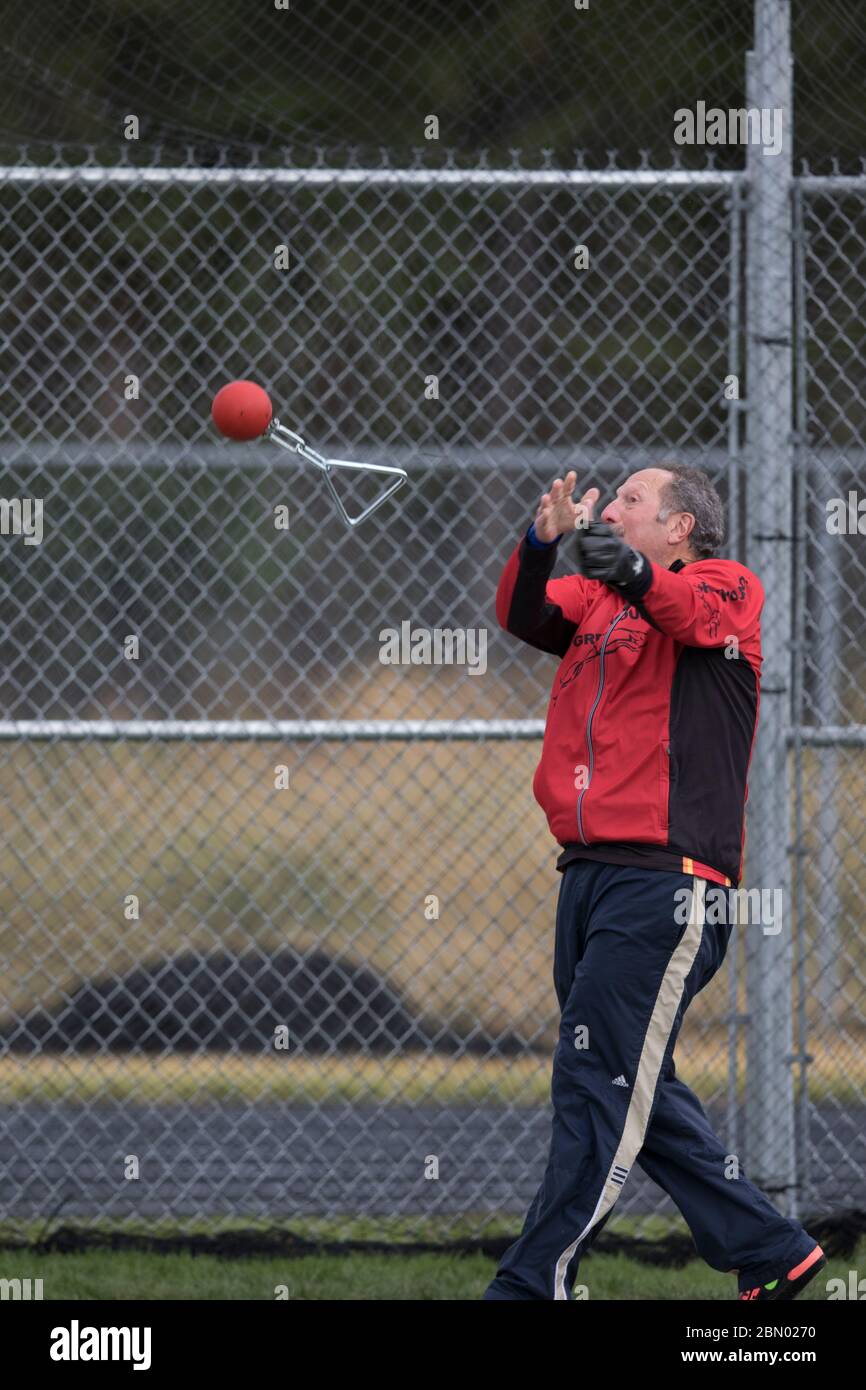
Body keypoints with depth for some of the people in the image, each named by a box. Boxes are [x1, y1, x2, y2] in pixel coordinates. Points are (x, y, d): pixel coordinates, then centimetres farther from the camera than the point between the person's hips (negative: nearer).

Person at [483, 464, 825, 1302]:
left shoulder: (728, 588, -2)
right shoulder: (596, 602, 19)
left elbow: (697, 612, -25)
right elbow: (523, 615, 2)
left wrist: (637, 576, -47)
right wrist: (543, 543, -18)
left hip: (666, 883, -8)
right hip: (590, 877, 8)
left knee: (596, 1085, -10)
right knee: (637, 1092, 12)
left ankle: (533, 1288, -11)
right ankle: (770, 1254, 20)